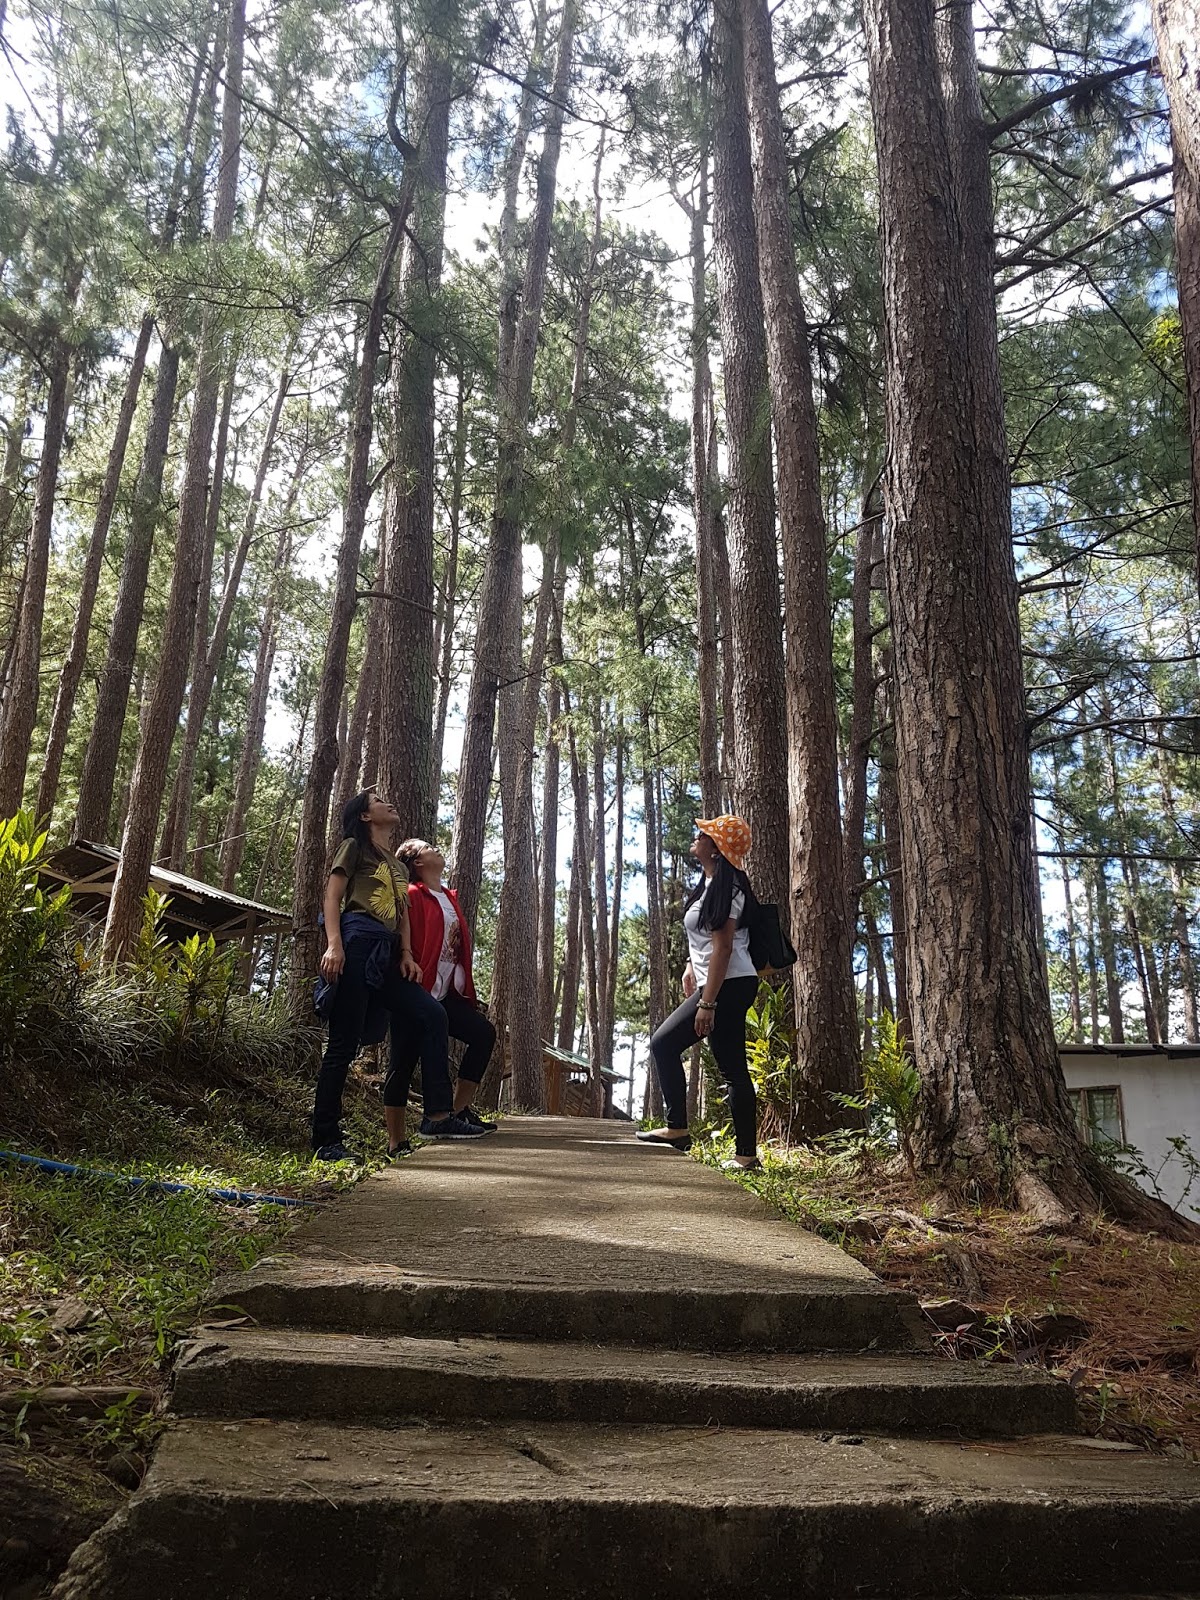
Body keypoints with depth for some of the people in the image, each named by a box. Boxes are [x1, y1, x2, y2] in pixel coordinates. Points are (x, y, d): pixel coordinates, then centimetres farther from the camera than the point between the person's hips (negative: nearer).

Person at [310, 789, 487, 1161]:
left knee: (431, 1014, -8)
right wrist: (334, 945, -16)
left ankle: (438, 1115, -8)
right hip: (356, 945, -7)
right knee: (344, 1043, -9)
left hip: (386, 956, 7)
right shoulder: (354, 847, 8)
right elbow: (332, 899, -2)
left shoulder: (397, 865, 29)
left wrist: (406, 955, 6)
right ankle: (326, 1142, -4)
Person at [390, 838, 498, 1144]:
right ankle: (397, 1143, 4)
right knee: (406, 1063, -2)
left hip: (447, 993, 7)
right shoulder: (412, 896, -5)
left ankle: (459, 1111, -3)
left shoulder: (449, 898, 19)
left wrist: (468, 995, 13)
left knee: (483, 1032, -10)